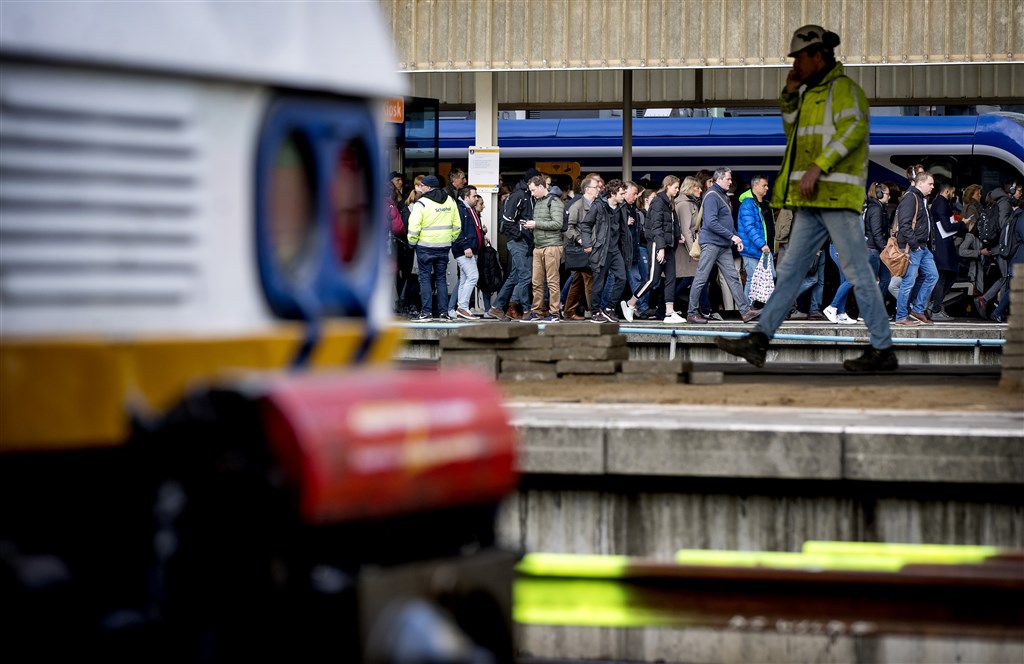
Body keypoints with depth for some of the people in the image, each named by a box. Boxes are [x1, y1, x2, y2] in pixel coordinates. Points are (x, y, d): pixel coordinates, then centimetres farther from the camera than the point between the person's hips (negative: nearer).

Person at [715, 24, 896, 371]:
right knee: (791, 269, 5)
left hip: (837, 194, -10)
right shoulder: (812, 94, 23)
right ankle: (759, 340, 3)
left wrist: (817, 166, -29)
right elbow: (795, 135, 31)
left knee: (857, 272, -8)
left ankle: (883, 350, -4)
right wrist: (790, 96, 17)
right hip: (812, 200, 10)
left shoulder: (843, 89, -6)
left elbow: (853, 128, -22)